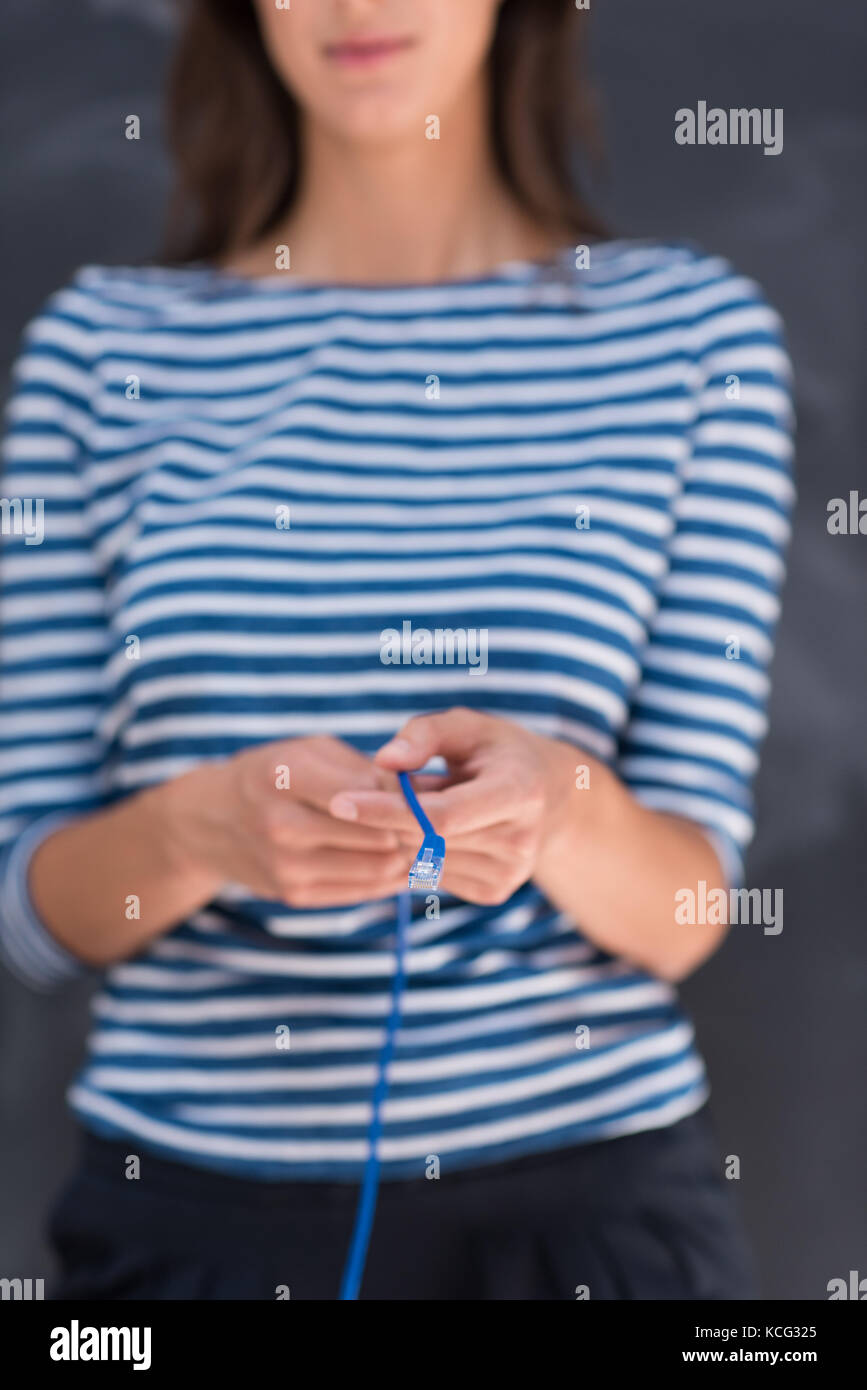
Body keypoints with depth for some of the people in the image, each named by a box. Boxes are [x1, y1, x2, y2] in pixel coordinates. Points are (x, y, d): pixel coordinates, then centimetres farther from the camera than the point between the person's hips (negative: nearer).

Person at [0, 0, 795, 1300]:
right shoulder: (104, 341, 1)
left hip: (587, 1192, 0)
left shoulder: (693, 329, -2)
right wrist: (200, 826, -21)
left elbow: (685, 911, -4)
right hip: (190, 1207, 1)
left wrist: (561, 806, -25)